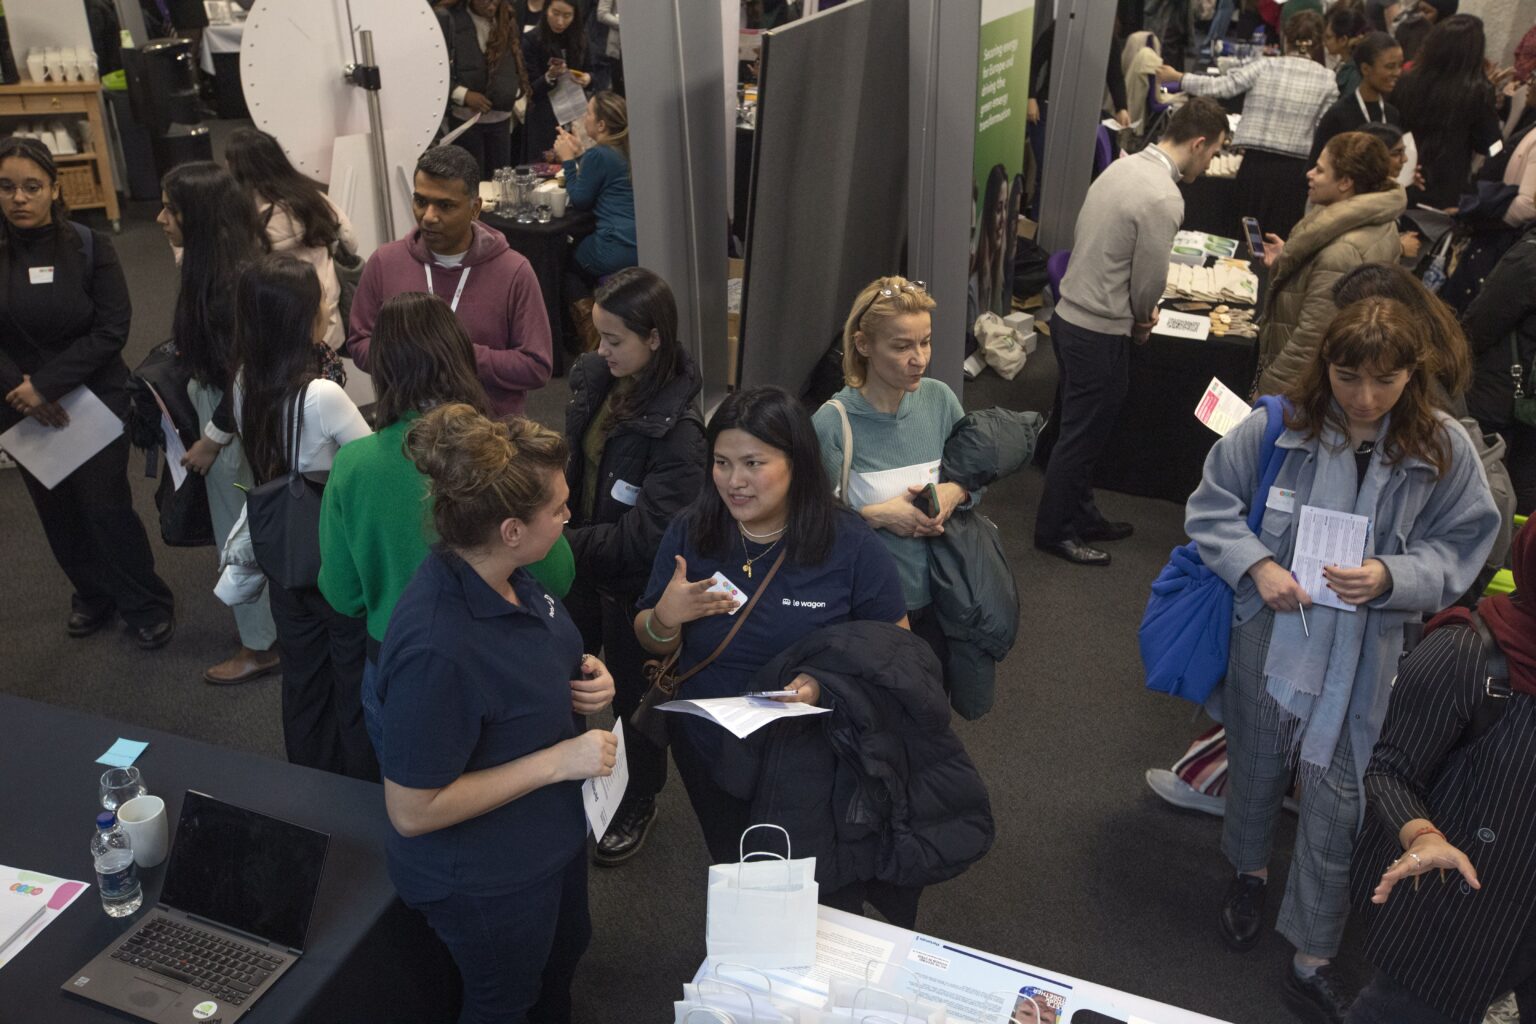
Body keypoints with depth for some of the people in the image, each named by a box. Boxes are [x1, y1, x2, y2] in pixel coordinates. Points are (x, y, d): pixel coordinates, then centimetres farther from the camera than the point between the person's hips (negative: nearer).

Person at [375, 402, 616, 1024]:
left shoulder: (503, 576, -13)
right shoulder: (435, 650, -38)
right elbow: (411, 811, -30)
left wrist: (581, 674, -12)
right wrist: (557, 760, -29)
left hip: (553, 835, 8)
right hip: (487, 881, -8)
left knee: (565, 951, 33)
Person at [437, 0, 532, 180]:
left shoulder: (507, 19, 8)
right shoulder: (447, 19, -9)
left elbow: (519, 62, 17)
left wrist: (516, 93, 0)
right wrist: (463, 94, -20)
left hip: (501, 118, 5)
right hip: (465, 118, -5)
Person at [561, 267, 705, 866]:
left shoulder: (677, 427, -30)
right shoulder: (591, 376, -9)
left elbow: (644, 535, -29)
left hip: (634, 584, -6)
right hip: (580, 565, 7)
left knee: (632, 694, 16)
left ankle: (638, 807, 43)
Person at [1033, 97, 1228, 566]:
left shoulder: (1125, 166, 6)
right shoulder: (1164, 198, -22)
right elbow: (1150, 281, -16)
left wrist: (1138, 311, 8)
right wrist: (1142, 317, 7)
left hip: (1070, 313, 9)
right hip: (1101, 332, -9)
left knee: (1082, 431, 21)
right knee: (1082, 435, 6)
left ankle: (1081, 516, 35)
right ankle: (1055, 531, 20)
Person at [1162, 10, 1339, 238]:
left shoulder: (1264, 66, -2)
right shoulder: (1327, 81, 0)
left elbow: (1219, 87, -4)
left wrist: (1178, 77, 6)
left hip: (1255, 164, 1)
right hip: (1295, 171, 0)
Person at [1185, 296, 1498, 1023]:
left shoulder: (1443, 448, -10)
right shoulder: (1278, 424, -13)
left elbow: (1456, 552, -4)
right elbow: (1211, 506, -4)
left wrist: (1390, 577, -23)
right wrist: (1258, 565, -19)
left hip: (1366, 654, 0)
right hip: (1270, 632, 1)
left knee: (1334, 796, 5)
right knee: (1256, 762, 21)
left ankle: (1311, 963, 22)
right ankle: (1250, 870, 51)